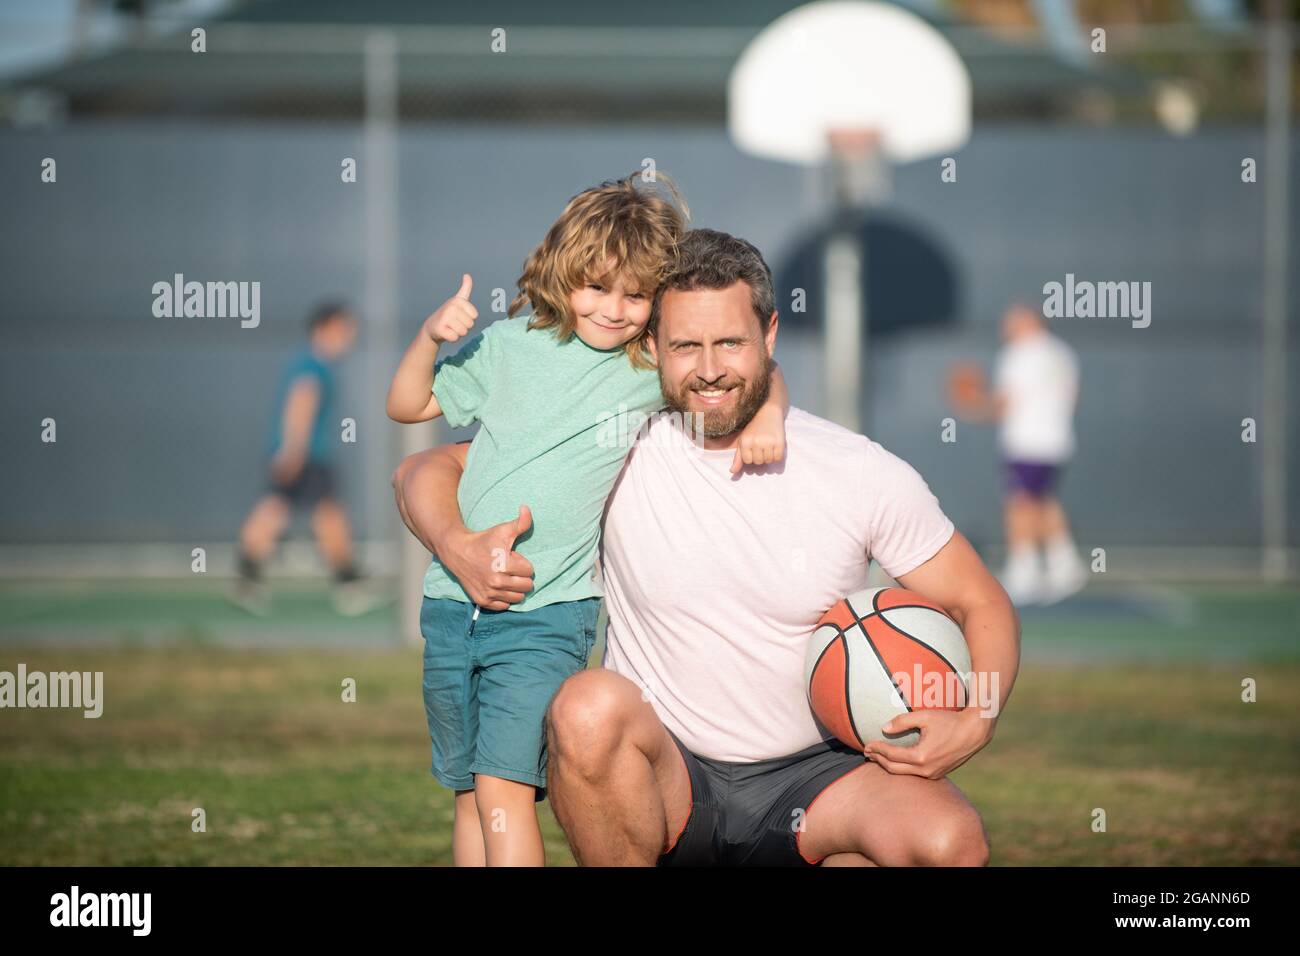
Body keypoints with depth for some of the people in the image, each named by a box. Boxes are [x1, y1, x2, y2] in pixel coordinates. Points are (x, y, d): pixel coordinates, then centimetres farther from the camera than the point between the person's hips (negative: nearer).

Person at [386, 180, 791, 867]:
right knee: (468, 793, 11)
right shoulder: (511, 344, 5)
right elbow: (406, 405, 12)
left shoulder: (656, 367, 0)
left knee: (503, 789, -16)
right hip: (453, 601, 3)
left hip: (546, 613, -3)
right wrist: (432, 334, -4)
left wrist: (768, 415, -9)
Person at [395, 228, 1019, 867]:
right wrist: (457, 546, -22)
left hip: (808, 778, 1)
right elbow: (425, 471, 2)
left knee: (952, 840, -28)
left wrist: (973, 723, -16)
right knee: (590, 705, -35)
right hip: (668, 777, -1)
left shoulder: (862, 474, -4)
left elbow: (982, 606, 4)